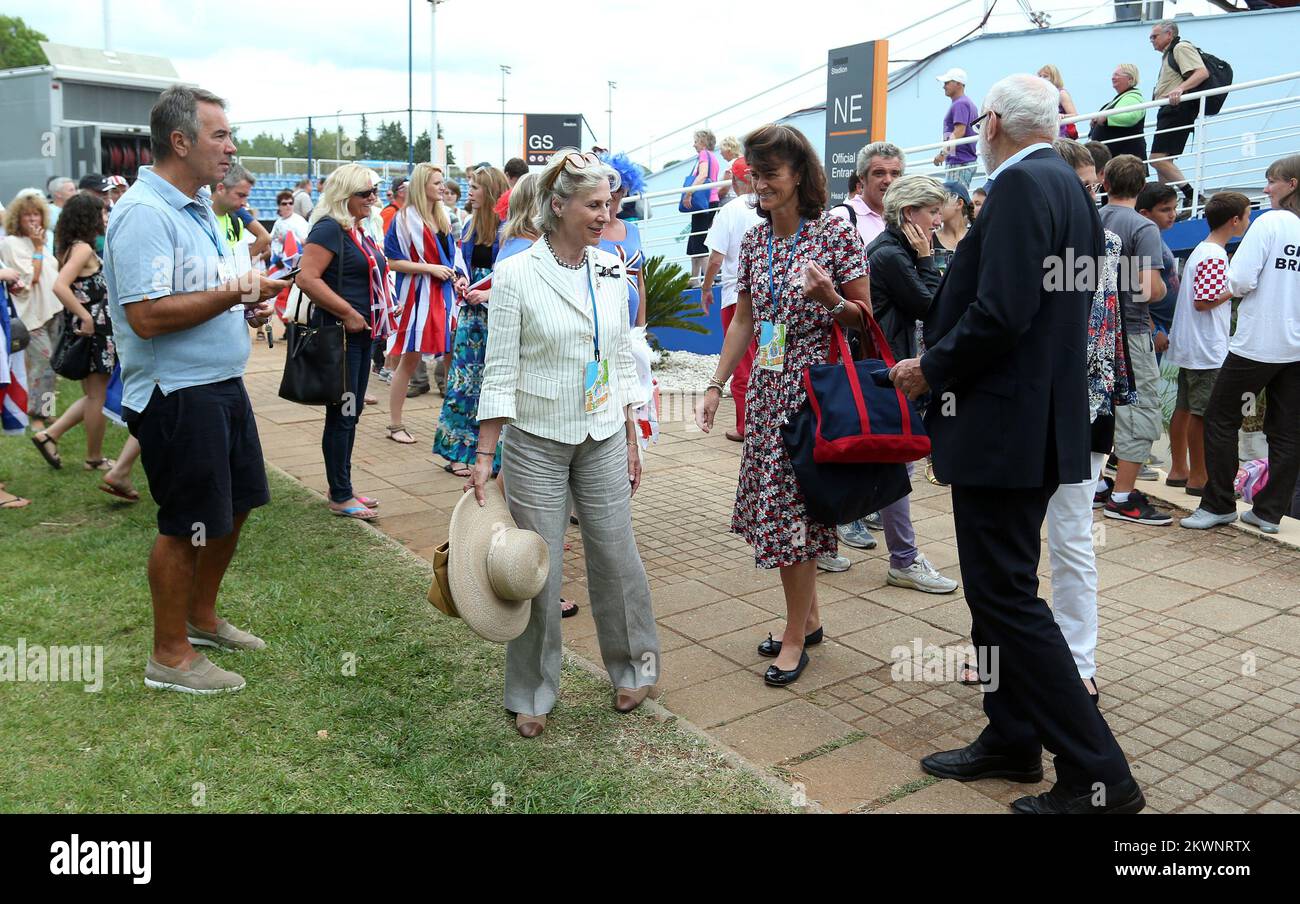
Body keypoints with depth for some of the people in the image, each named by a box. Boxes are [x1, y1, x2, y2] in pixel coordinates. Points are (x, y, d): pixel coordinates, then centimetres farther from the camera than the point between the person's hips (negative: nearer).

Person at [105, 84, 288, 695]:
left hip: (221, 384, 10)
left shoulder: (196, 206, 13)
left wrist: (247, 305, 4)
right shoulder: (144, 213, -19)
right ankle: (170, 656, 19)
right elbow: (148, 316, -27)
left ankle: (201, 619, 38)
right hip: (176, 393, -10)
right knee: (187, 524, 1)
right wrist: (235, 292, -20)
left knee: (236, 504, 19)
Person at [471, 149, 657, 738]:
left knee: (617, 556, 8)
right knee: (538, 569, 3)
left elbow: (621, 360, 10)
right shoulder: (517, 275, -10)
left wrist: (631, 440, 11)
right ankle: (532, 693, 23)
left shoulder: (611, 271, 4)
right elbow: (500, 371, -10)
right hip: (536, 443, -4)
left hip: (604, 440, 4)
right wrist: (484, 455, -13)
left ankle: (633, 666, 32)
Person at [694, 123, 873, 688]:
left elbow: (865, 317, -3)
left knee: (791, 507, -4)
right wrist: (716, 386, 11)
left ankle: (796, 634, 11)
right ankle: (809, 617, 25)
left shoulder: (835, 232, -7)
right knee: (777, 506, 8)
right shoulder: (754, 241, 9)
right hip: (767, 387, 6)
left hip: (814, 386, -6)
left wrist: (830, 299, -24)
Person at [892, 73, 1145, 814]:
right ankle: (1011, 740, 28)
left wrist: (932, 369, -10)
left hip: (1002, 422, -10)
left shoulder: (1022, 184, -15)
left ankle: (1098, 774, 4)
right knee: (1000, 587, 17)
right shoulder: (1067, 184, 14)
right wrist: (945, 362, 17)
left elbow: (1000, 312, -25)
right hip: (1037, 414, 10)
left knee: (1007, 594, -4)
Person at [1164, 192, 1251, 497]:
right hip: (1207, 350, -10)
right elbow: (1203, 302, -21)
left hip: (1189, 346, 10)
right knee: (1203, 413, -3)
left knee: (1184, 408, 13)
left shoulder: (1202, 251, 14)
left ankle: (1178, 469, 20)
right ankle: (1198, 477, 4)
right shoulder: (1215, 256, -16)